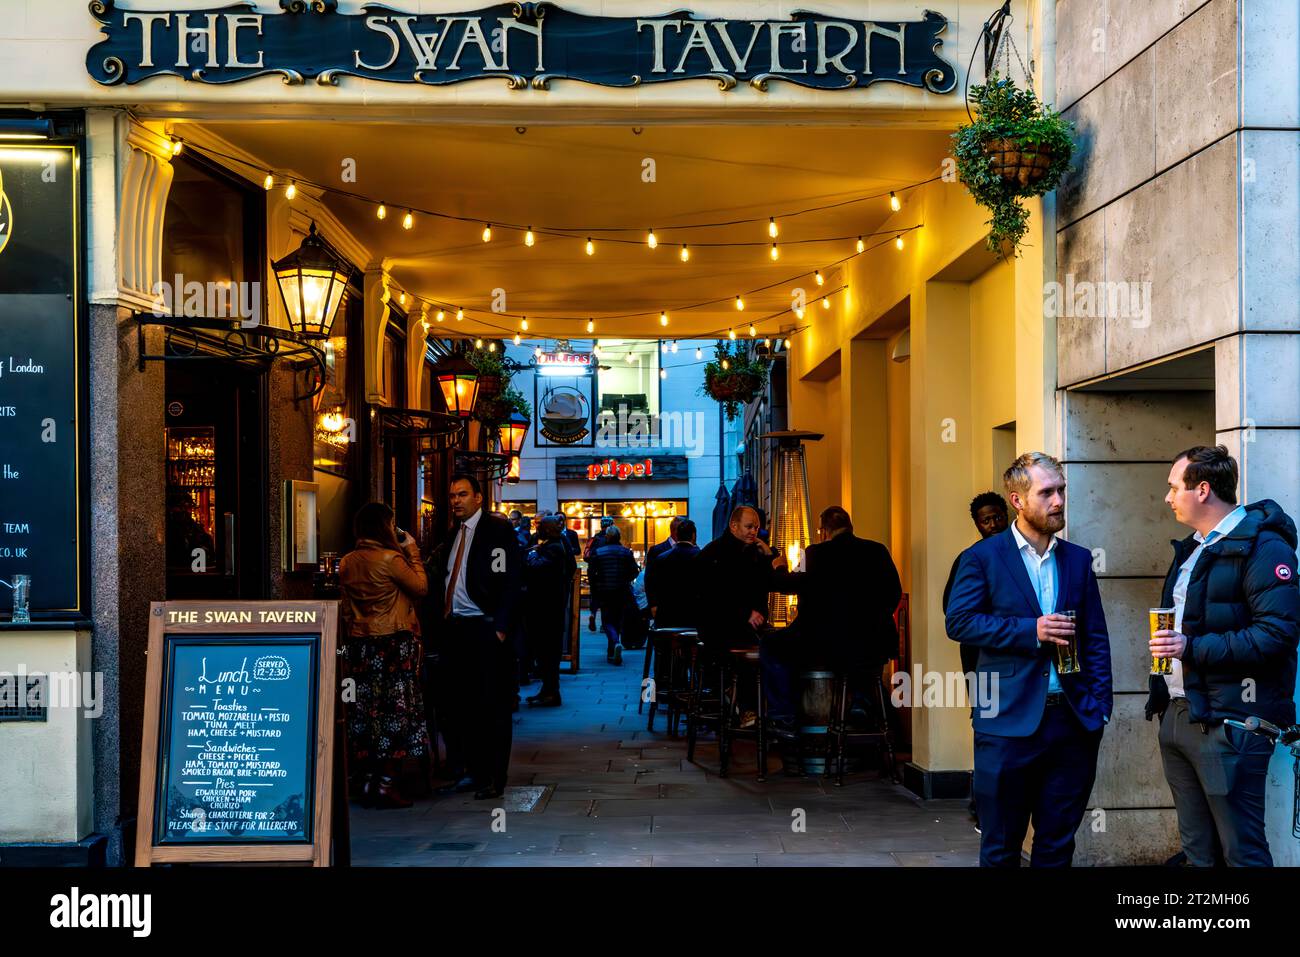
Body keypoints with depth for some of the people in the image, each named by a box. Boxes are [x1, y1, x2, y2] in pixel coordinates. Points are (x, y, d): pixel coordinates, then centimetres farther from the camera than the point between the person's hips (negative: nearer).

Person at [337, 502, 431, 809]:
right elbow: (421, 587, -4)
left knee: (366, 708, 9)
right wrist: (413, 554, 3)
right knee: (395, 708, 0)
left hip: (359, 643, 6)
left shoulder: (347, 562, 7)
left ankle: (369, 780, 13)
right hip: (394, 643, -6)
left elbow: (344, 606, 14)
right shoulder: (391, 559, -13)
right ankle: (387, 783, 0)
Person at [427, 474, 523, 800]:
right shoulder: (455, 532, 16)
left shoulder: (497, 528, -6)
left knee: (492, 705, -1)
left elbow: (509, 580, -12)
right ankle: (472, 771, 19)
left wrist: (501, 626, -17)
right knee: (460, 702, 10)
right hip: (455, 627, 7)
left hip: (484, 628, -7)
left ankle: (494, 779, 5)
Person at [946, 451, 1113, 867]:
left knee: (1058, 842, 12)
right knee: (1001, 845, 6)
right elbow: (959, 622, -10)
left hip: (1073, 721, 4)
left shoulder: (1078, 559, 10)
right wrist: (1030, 630, -17)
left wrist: (1100, 706, 1)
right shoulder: (982, 557, -2)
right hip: (1009, 720, -4)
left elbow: (1096, 640, 10)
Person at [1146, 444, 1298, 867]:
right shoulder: (1192, 549, 17)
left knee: (1242, 850, -4)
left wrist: (1192, 648, -22)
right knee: (1197, 850, 15)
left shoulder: (1262, 546, -12)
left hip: (1228, 722, -9)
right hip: (1177, 716, 9)